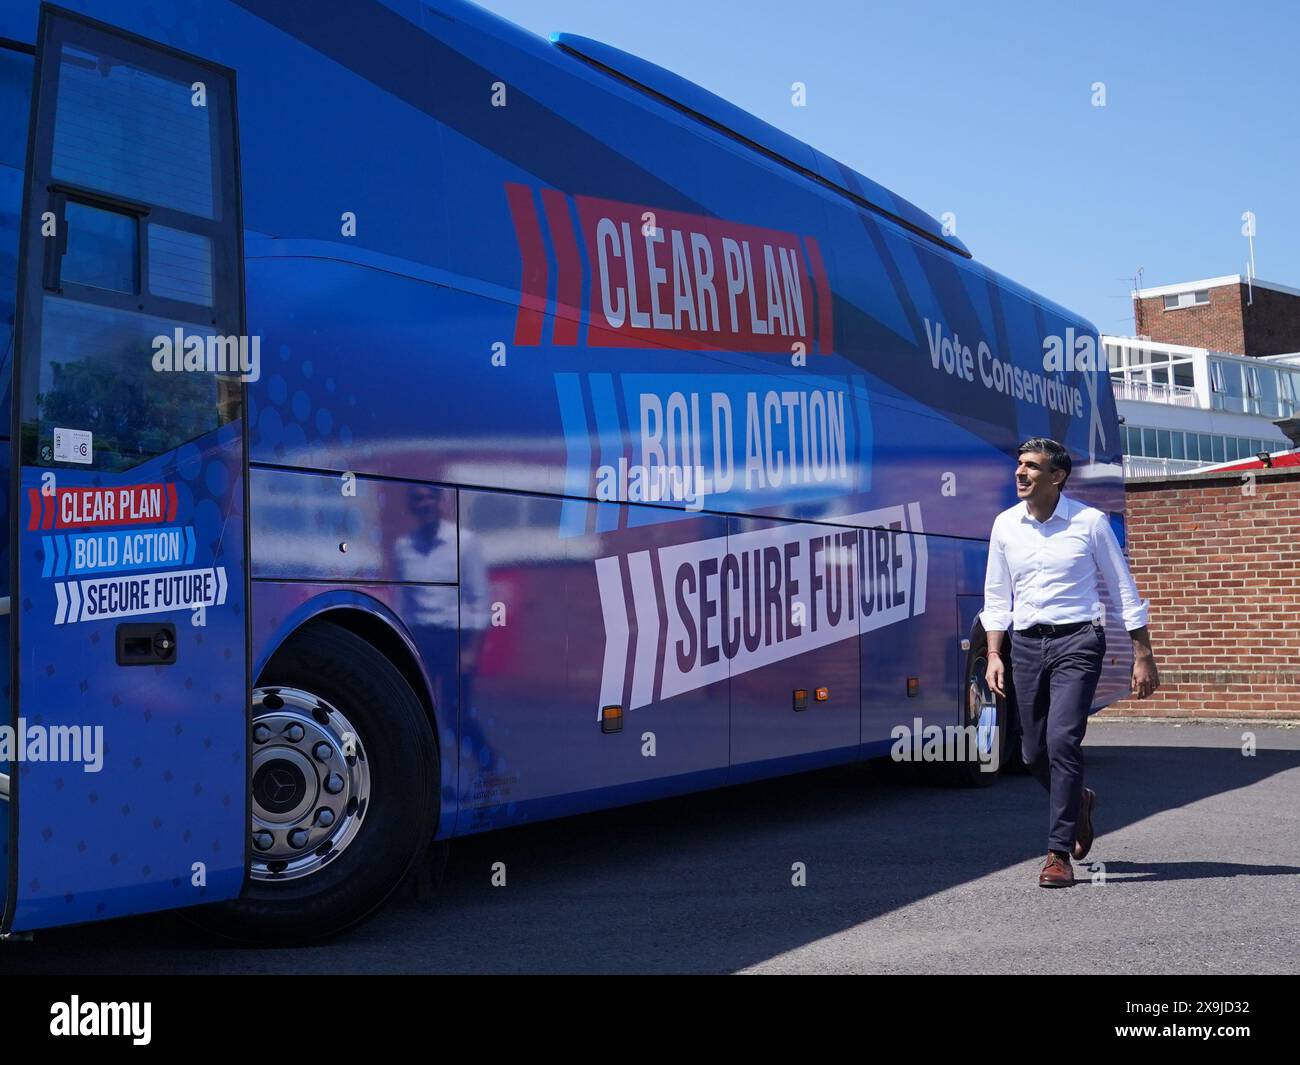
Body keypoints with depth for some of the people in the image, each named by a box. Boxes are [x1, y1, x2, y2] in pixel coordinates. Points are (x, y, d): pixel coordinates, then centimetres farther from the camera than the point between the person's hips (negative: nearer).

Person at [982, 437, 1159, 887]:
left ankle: (1059, 854, -9)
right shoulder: (1005, 525, 6)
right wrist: (994, 655, 3)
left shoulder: (1090, 521, -4)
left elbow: (1124, 590, 3)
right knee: (1034, 752, 7)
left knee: (1062, 741, -16)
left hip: (1077, 642, -4)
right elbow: (997, 598, 13)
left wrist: (1143, 656, 1)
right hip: (1026, 644, 4)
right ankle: (1078, 802, 39)